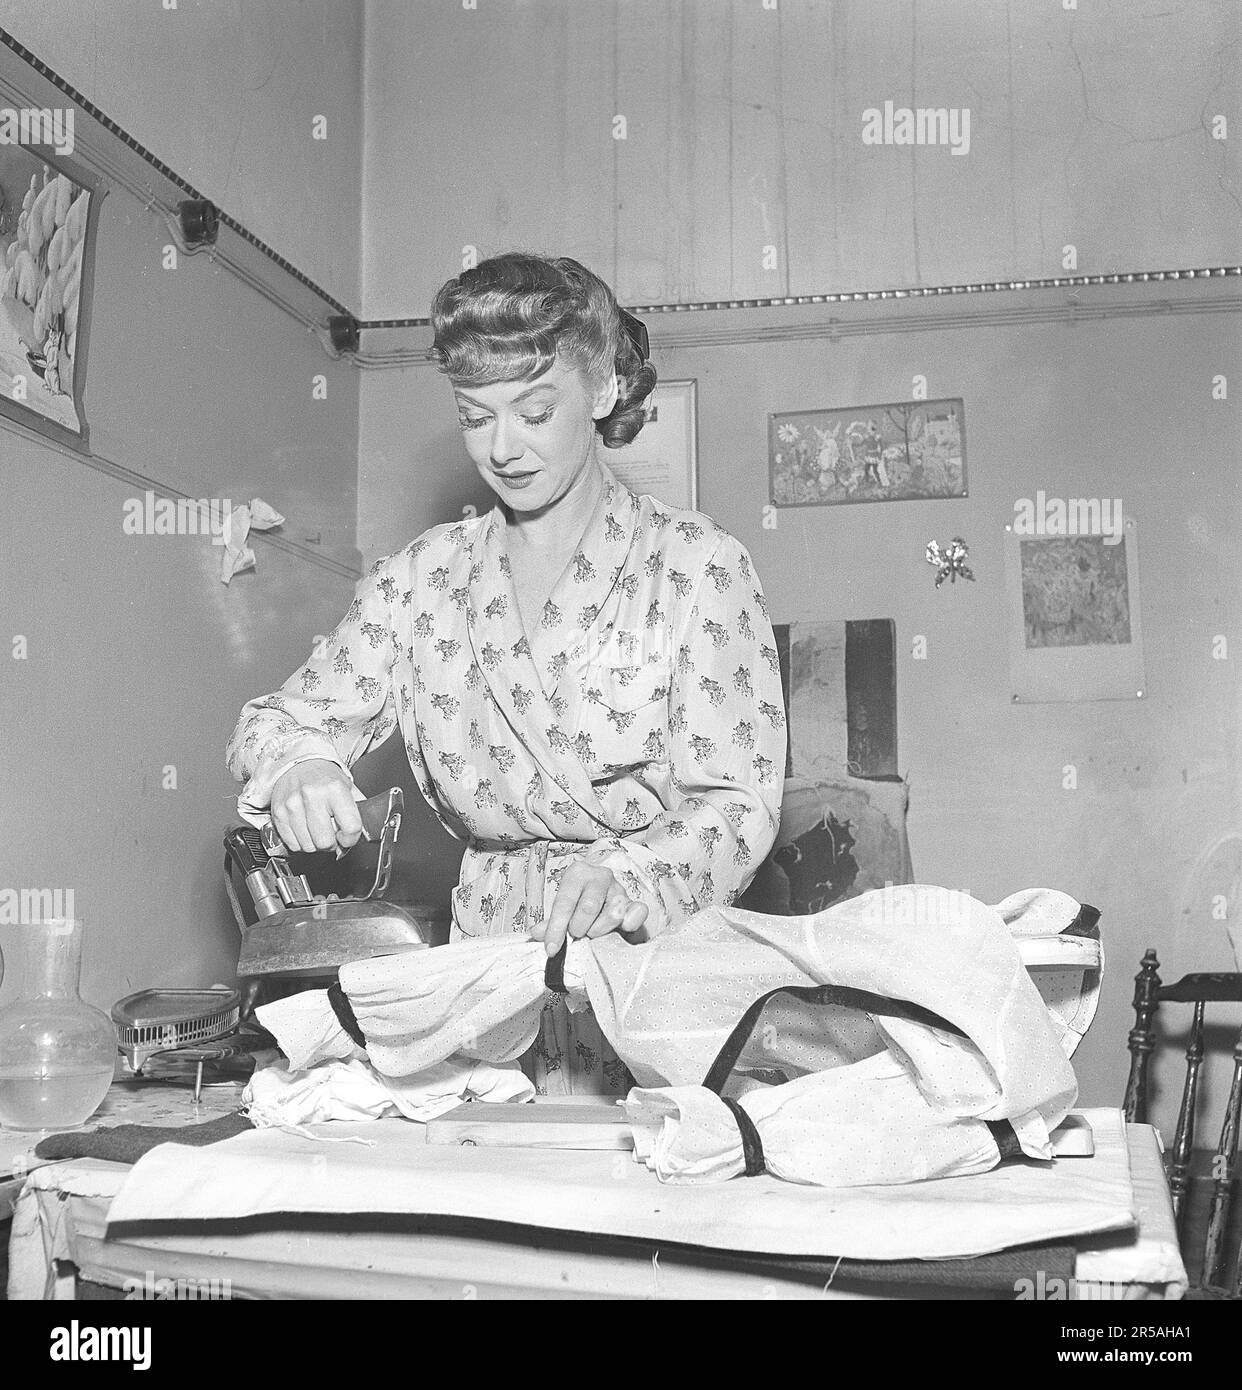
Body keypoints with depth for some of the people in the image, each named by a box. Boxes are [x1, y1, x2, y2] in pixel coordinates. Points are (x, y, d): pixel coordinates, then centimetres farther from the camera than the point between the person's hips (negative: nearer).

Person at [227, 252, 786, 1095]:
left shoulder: (697, 566, -2)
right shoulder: (427, 576, 9)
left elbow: (738, 804, -7)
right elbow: (276, 724, 7)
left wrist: (622, 883, -27)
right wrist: (298, 769, -17)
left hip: (659, 955, -2)